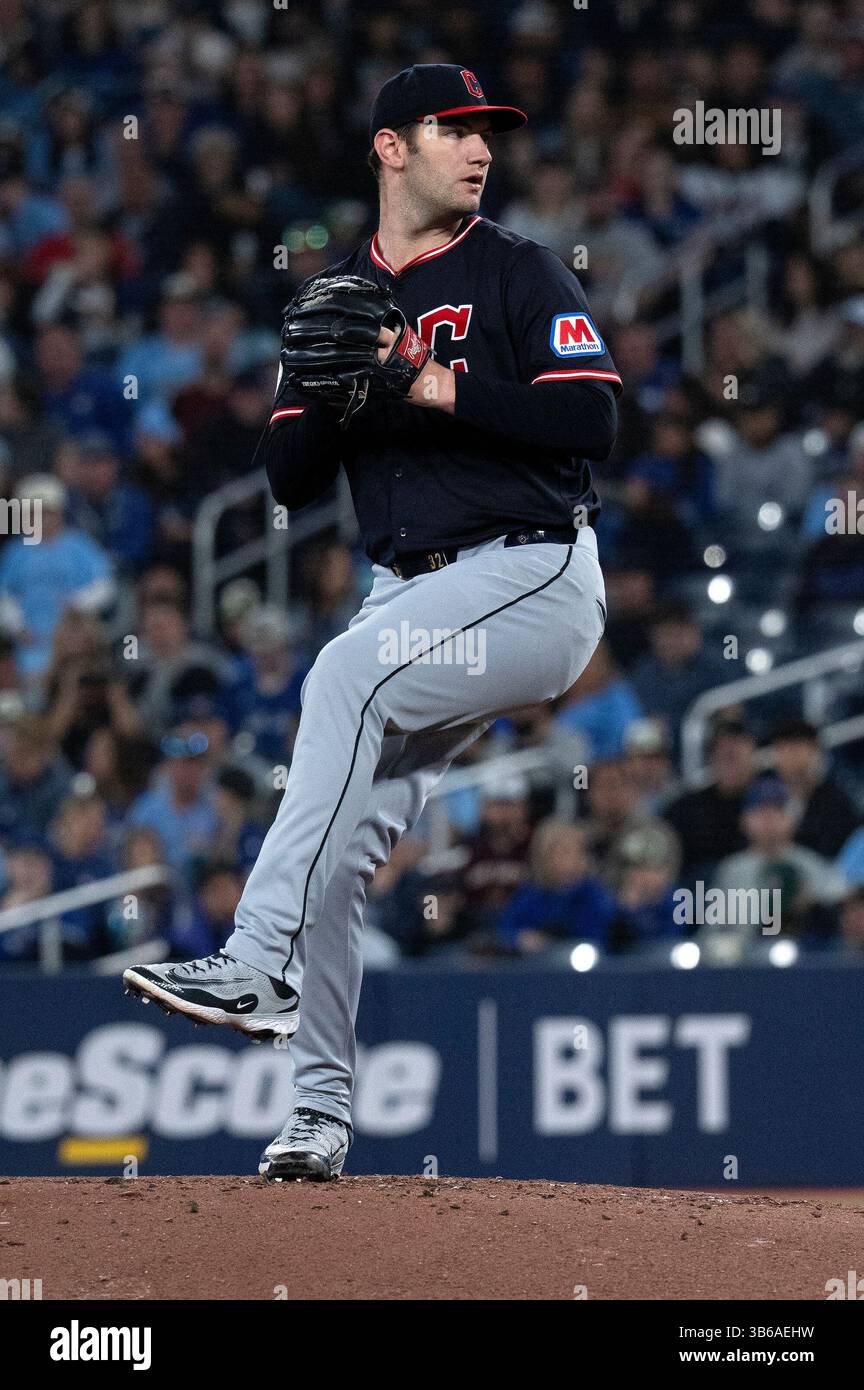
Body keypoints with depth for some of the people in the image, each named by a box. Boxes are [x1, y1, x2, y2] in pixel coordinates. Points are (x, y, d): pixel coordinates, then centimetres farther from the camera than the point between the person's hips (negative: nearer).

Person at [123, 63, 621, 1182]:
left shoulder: (519, 276, -1)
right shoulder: (336, 300, 14)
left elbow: (591, 420, -15)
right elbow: (290, 481, 10)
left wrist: (433, 385, -18)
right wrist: (329, 390, -10)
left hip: (533, 577, -6)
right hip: (409, 595, 6)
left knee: (347, 676, -30)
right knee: (337, 840, -2)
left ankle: (257, 966, -35)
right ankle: (320, 1112, 4)